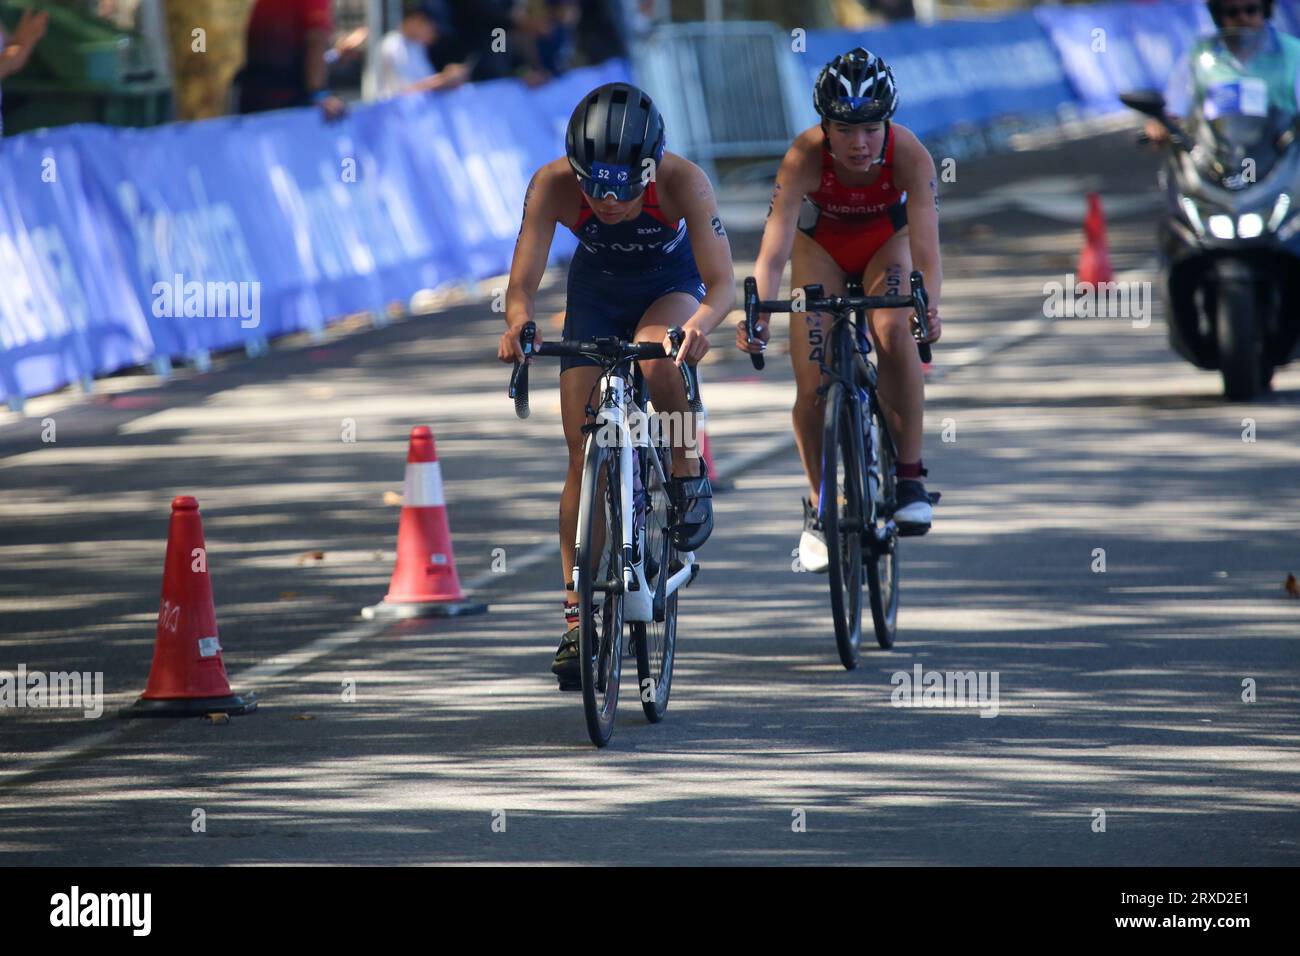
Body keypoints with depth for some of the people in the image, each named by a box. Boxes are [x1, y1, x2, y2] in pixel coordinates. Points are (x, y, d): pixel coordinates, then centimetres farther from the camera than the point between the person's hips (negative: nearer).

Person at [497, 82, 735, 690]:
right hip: (595, 292, 2)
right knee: (585, 456, -7)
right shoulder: (553, 185, -31)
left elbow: (722, 283, -37)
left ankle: (689, 476, -12)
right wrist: (518, 325, -52)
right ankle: (577, 616, -1)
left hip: (670, 286, -2)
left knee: (657, 355, -38)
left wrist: (699, 325, -58)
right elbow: (523, 284, -30)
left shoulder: (682, 181, -35)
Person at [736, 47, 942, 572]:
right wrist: (756, 314, -57)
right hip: (821, 244, 0)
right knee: (813, 385, -12)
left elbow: (925, 251, -42)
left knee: (892, 332, -31)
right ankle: (820, 506, 11)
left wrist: (929, 307, -61)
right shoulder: (804, 159, -35)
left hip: (885, 240, 0)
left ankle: (910, 475, -18)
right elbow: (773, 251, -40)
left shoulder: (910, 155, -34)